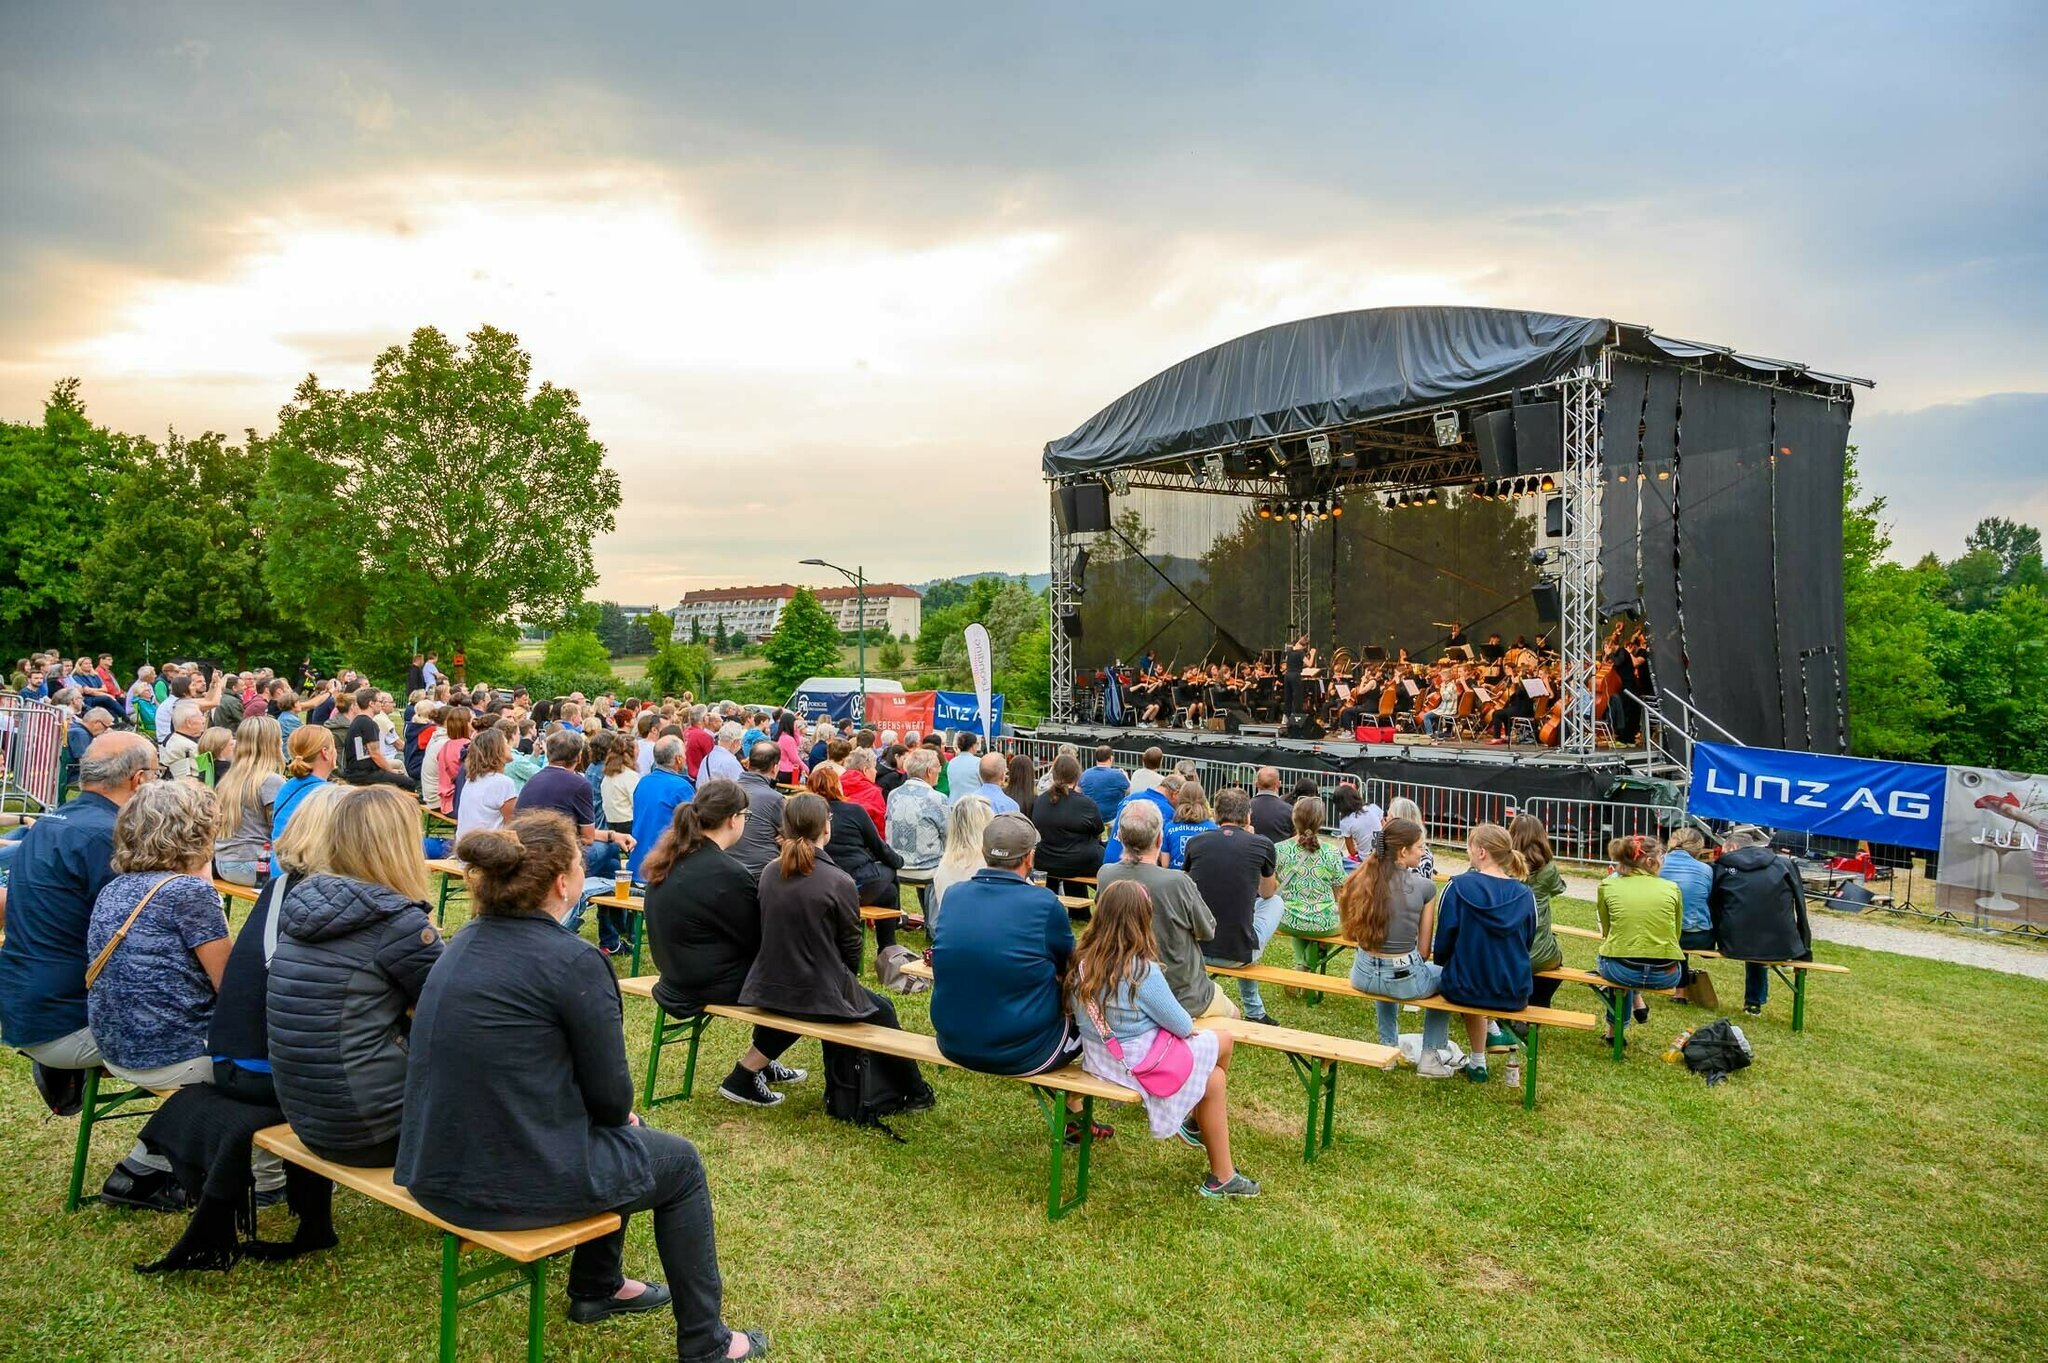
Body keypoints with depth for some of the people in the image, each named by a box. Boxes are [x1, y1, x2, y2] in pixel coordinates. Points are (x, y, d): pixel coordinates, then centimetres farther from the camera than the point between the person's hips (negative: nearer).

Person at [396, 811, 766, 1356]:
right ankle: (704, 1344, 24)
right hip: (517, 1183, -8)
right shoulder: (572, 961, -20)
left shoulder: (464, 945, 5)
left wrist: (616, 1115, 18)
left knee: (609, 1132, 31)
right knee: (680, 1162, 16)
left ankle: (597, 1287, 45)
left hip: (436, 1170, 8)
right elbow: (611, 1095, -12)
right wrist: (620, 1116, 10)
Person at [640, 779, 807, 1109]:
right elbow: (758, 937, -15)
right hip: (711, 985, -10)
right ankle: (744, 1077, 9)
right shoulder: (723, 872, -27)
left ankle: (763, 1060, 34)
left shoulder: (672, 858, 1)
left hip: (679, 971, 10)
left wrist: (761, 885, 9)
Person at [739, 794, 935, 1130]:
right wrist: (847, 979, 16)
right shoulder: (839, 882, -16)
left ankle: (844, 1099, 41)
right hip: (817, 995, -6)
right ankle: (910, 1092, 34)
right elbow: (851, 950, -7)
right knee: (881, 1010, 19)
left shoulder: (770, 873, 0)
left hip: (769, 990, 6)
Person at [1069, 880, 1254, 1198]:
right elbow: (1181, 1024, -14)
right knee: (1221, 1043, 17)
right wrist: (1188, 1027, 11)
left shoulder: (1082, 961, -6)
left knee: (1213, 1077, 21)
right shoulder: (1143, 971, -25)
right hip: (1140, 1062, -7)